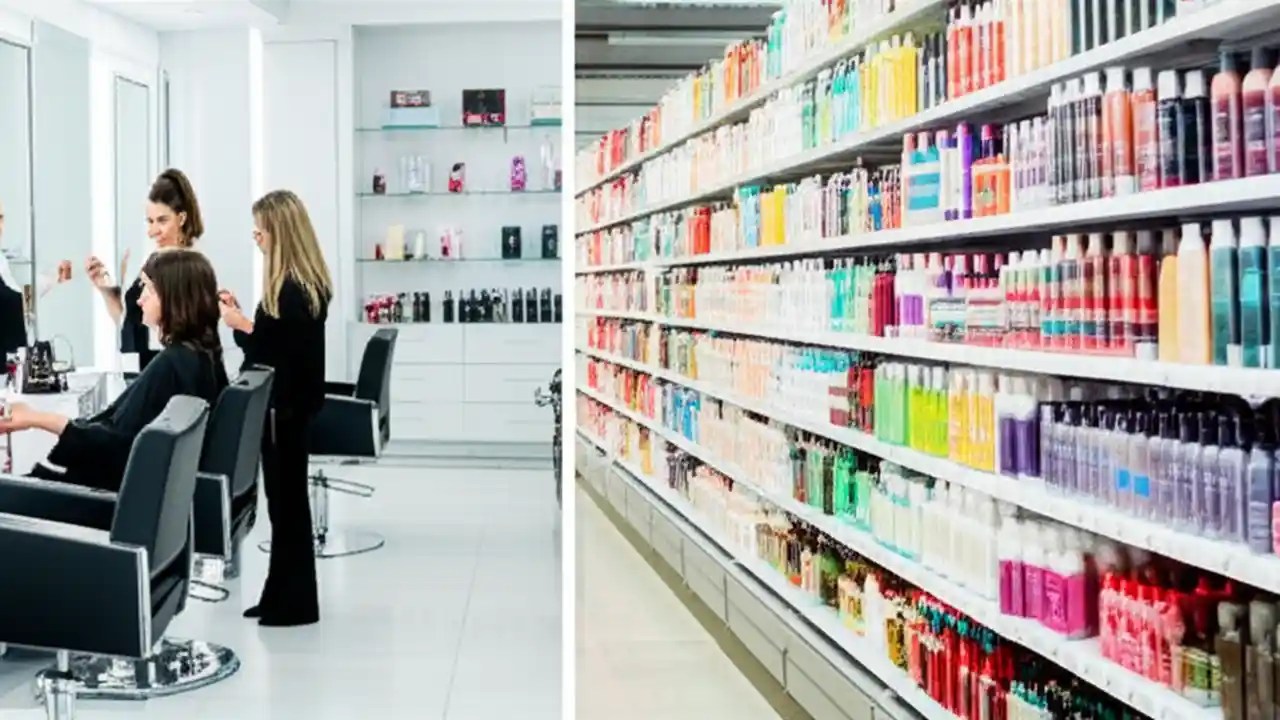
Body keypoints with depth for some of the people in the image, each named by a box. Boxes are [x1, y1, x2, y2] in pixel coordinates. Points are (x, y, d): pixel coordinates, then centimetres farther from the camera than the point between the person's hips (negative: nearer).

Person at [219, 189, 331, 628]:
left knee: (287, 501, 0)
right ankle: (282, 596, 25)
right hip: (290, 403, 10)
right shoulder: (307, 284, 9)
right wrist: (245, 318, 11)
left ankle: (295, 603, 10)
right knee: (285, 500, 15)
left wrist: (242, 327, -12)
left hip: (284, 407, -10)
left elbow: (280, 352, -22)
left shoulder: (290, 290, -19)